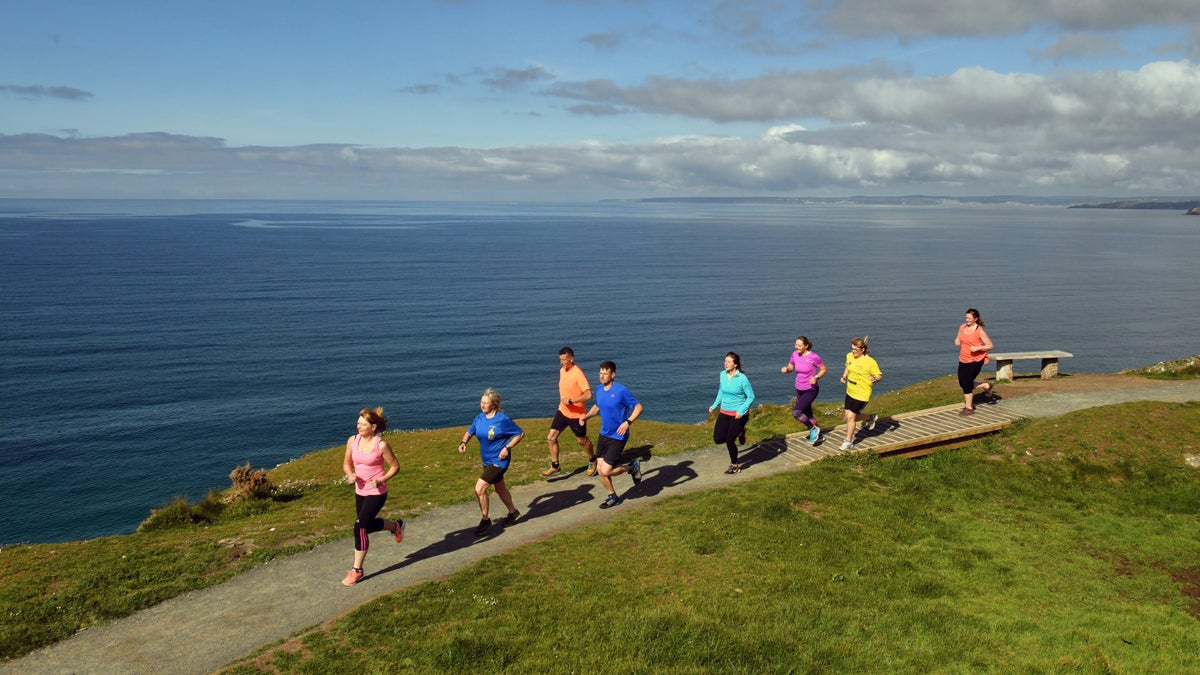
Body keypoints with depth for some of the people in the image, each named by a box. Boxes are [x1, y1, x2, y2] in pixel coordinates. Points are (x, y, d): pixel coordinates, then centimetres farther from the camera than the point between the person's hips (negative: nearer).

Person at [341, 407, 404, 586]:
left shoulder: (381, 445, -16)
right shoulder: (352, 441, -3)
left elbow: (395, 466, -6)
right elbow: (347, 463, 9)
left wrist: (381, 480, -21)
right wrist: (350, 474, -12)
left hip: (377, 492, -7)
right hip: (360, 491, 7)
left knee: (360, 527, -11)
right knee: (367, 525, 19)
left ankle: (357, 570, 5)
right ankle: (396, 526, 49)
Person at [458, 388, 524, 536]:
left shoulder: (503, 420, -20)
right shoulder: (479, 418, -1)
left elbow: (520, 434, -13)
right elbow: (470, 432, 12)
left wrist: (507, 448, -20)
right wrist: (463, 442, -9)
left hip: (498, 461, -8)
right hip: (487, 461, 8)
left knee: (479, 489, -16)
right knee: (499, 489, 24)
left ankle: (485, 520, 3)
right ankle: (513, 512, 47)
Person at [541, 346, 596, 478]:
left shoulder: (578, 374, -23)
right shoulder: (562, 371, 2)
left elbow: (588, 395, -31)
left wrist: (570, 401, -30)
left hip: (576, 414, -7)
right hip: (562, 411, 7)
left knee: (582, 440, 12)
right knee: (551, 438, -1)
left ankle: (592, 461, 39)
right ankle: (555, 466, 11)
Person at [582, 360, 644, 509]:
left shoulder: (621, 391, -19)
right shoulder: (599, 389, 3)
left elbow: (638, 407, -15)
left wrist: (628, 422, -29)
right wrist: (587, 416, 3)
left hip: (617, 437, -7)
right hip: (603, 435, 7)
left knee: (605, 471, -11)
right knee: (600, 469, 7)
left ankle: (632, 467, 15)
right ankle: (612, 497, 29)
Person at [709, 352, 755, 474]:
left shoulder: (742, 379, -19)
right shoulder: (722, 375, -2)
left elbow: (751, 397, -13)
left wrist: (741, 411, -22)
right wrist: (715, 405, 9)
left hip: (739, 414, -6)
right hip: (724, 412, 6)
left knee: (729, 441, -4)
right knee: (718, 439, 4)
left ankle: (735, 466, 20)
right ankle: (739, 432, 32)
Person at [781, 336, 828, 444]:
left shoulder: (814, 357, -19)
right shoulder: (795, 354, -4)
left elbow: (824, 369, -7)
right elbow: (790, 367, 10)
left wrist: (816, 377, -24)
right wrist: (785, 369, -13)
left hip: (811, 390, -7)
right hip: (799, 390, 7)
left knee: (796, 412, -17)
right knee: (807, 414, 17)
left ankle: (813, 429, 4)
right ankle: (818, 435, 37)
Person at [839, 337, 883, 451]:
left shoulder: (870, 362, -19)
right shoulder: (849, 356, -1)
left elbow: (880, 376, -12)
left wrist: (875, 379, -35)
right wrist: (844, 376, 0)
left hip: (862, 394, -7)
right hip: (850, 392, 7)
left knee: (851, 417, -6)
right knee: (849, 416, 14)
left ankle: (848, 441, 14)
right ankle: (871, 418, 40)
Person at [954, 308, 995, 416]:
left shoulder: (980, 331, -13)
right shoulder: (962, 327, 4)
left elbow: (990, 346, -11)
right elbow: (958, 339, 18)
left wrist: (978, 348, -26)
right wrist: (956, 341, -6)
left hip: (976, 360, -7)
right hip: (963, 359, 7)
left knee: (967, 383, -7)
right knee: (962, 383, 9)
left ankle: (969, 408, 8)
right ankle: (986, 386, 32)